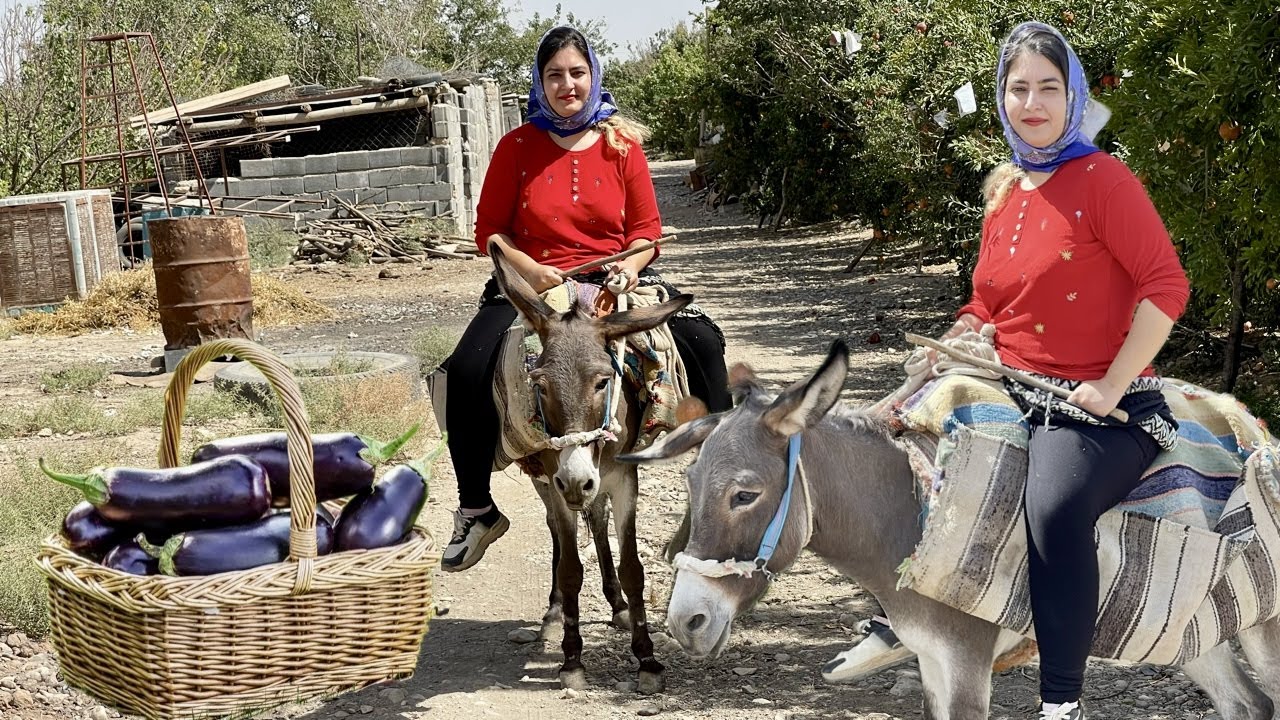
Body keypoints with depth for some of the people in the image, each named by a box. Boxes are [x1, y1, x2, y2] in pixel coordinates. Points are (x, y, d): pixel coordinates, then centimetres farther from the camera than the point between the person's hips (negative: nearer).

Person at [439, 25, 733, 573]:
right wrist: (530, 270, -15)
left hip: (615, 280, 1)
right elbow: (489, 230, 2)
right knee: (466, 370, -24)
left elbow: (647, 228, 6)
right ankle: (476, 511, -7)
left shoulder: (622, 144, 5)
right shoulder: (517, 147, 2)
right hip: (532, 284, -1)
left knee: (703, 341, -20)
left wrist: (630, 266, -15)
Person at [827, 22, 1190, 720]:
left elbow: (1166, 284, -15)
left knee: (1054, 504, -34)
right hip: (1013, 394, 8)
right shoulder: (1004, 191, 13)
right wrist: (963, 334, 1)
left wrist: (1110, 386, -17)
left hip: (1101, 408, -8)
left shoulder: (1102, 178, -9)